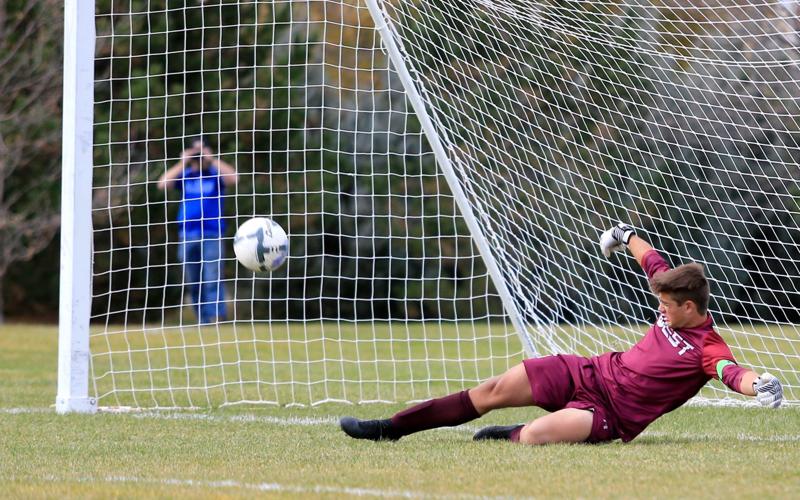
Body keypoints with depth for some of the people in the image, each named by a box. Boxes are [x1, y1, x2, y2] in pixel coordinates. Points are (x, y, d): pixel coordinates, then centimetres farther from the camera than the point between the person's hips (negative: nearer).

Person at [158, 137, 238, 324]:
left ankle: (216, 318, -23)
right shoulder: (184, 176, 13)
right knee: (194, 284, 5)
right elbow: (162, 184, -3)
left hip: (211, 236, -4)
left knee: (213, 279, -16)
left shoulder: (216, 174, 6)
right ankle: (203, 321, 11)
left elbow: (233, 178, -14)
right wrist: (183, 163, -4)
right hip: (187, 236, 4)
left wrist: (212, 160, -10)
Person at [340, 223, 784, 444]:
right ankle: (389, 429, 10)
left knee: (535, 435, -33)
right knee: (496, 390, 2)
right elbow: (654, 263, 21)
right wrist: (627, 237, 39)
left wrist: (759, 384, -62)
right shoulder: (675, 307, 3)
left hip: (610, 414, -8)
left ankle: (501, 437, 4)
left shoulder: (707, 348, -18)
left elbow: (732, 372, -38)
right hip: (590, 373, 8)